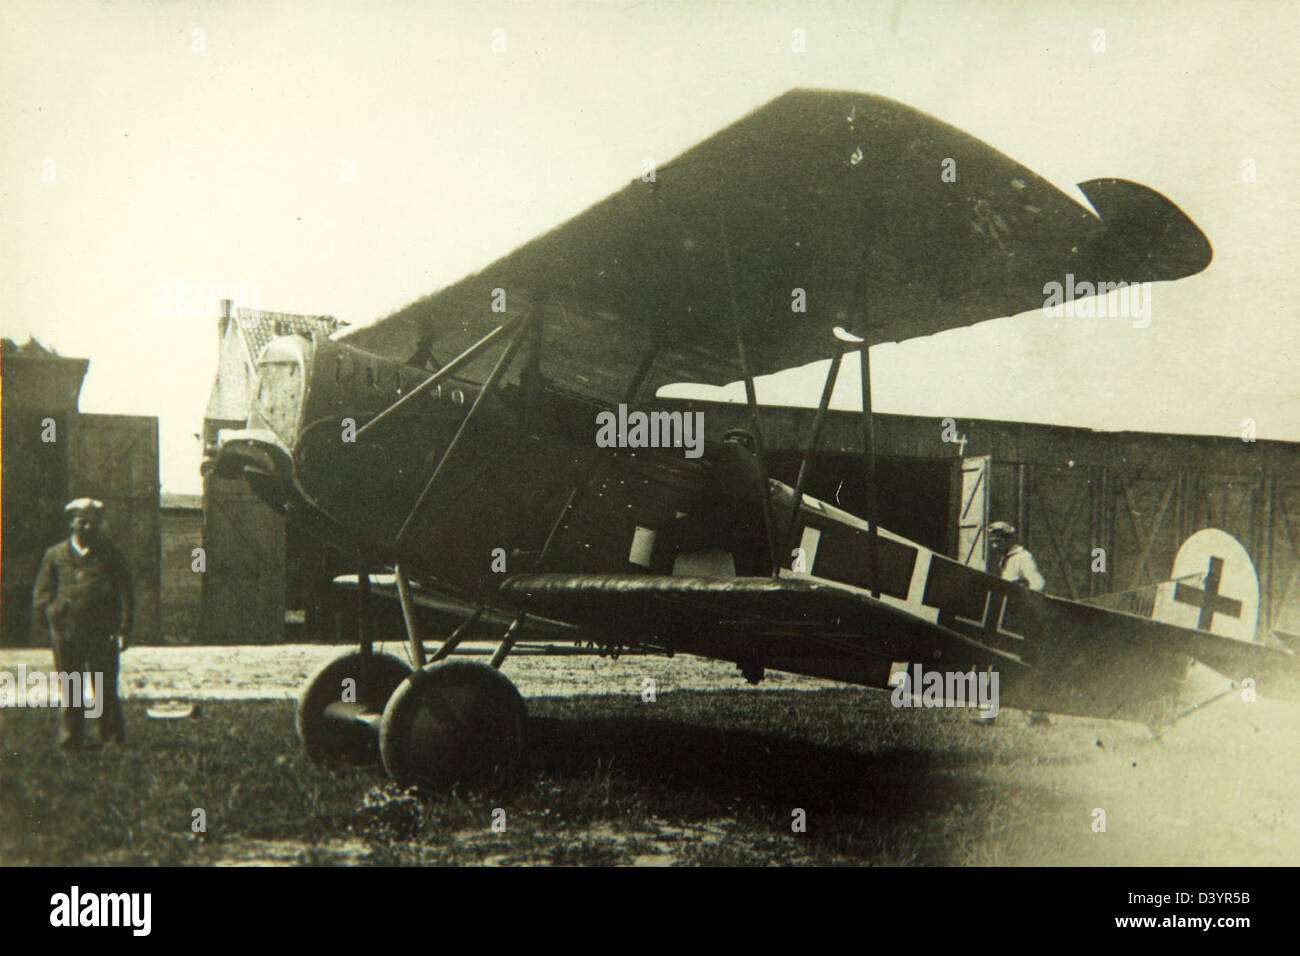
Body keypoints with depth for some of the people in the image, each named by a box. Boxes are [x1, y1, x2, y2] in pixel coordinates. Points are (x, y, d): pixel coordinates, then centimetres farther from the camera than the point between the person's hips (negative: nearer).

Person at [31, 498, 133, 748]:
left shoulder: (111, 556, 7)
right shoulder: (55, 555, 9)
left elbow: (125, 596, 5)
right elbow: (42, 592, 13)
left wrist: (123, 629, -2)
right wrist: (48, 615, 1)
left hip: (102, 634, -1)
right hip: (65, 632, 1)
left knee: (105, 690, 2)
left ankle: (112, 737, 15)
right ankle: (71, 736, 17)